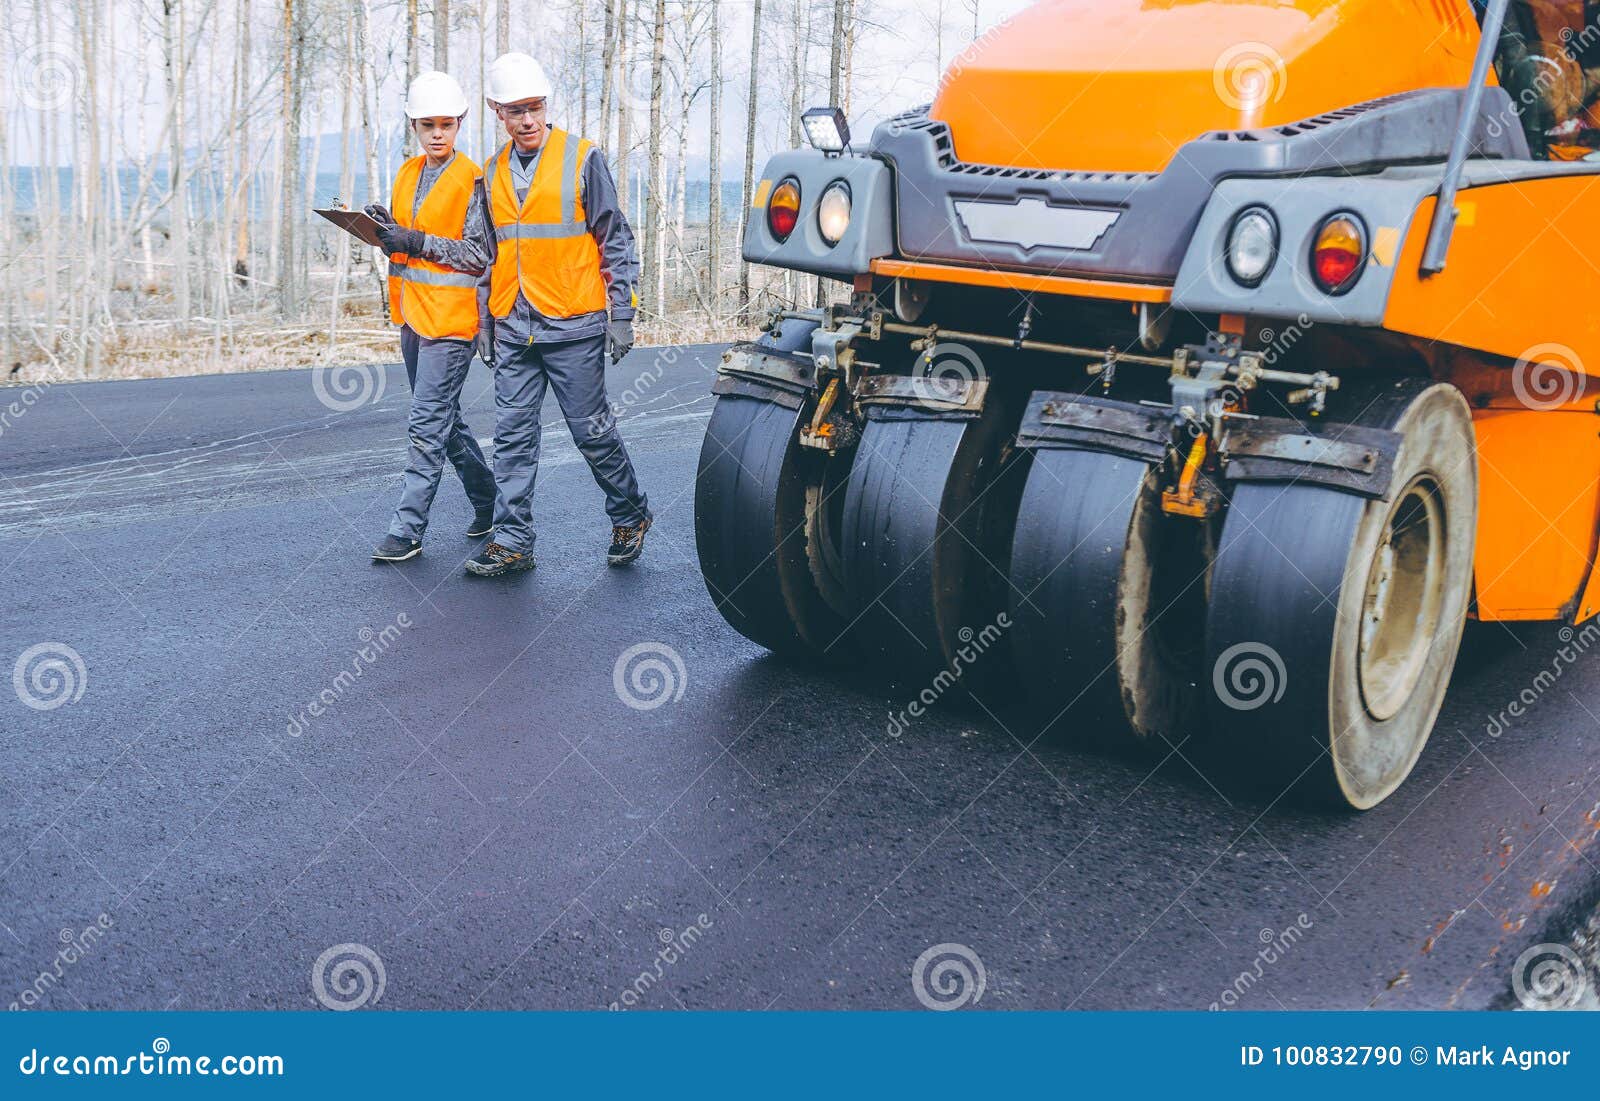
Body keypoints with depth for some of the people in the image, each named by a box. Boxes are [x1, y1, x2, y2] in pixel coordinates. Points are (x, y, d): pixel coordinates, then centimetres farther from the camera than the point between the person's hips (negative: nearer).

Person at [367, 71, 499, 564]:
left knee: (428, 424, -8)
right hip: (412, 314, 9)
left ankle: (407, 530, -4)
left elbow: (482, 254, -15)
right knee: (444, 418, 16)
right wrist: (385, 230, 1)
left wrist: (419, 243, -20)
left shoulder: (472, 181, -9)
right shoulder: (408, 173, 14)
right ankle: (488, 502, 31)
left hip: (450, 317, -9)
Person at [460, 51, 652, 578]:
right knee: (513, 435, 4)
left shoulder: (583, 159, -3)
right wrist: (485, 322, 16)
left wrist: (622, 314, -7)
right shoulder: (493, 173, 12)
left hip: (573, 325, -5)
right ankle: (513, 542, 10)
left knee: (593, 431, 2)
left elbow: (616, 241, -3)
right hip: (513, 330, 5)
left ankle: (631, 515, 23)